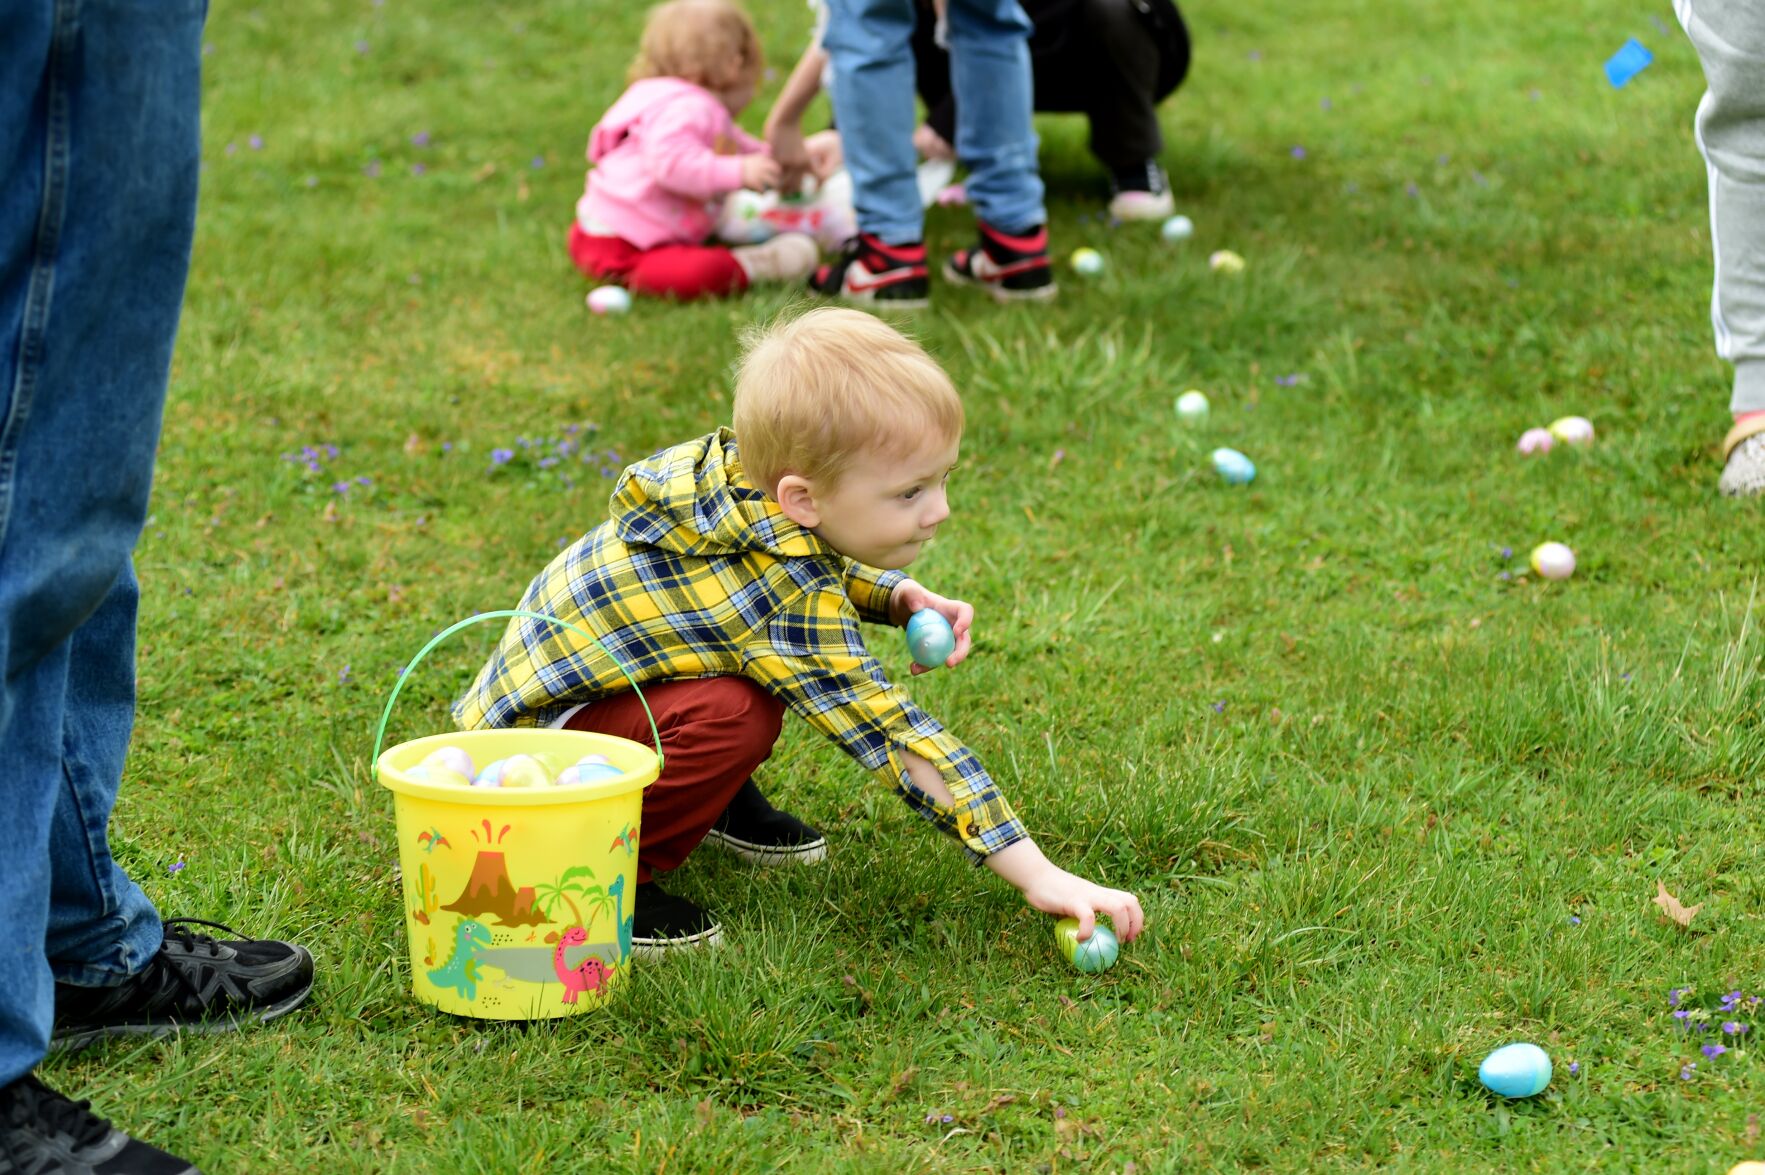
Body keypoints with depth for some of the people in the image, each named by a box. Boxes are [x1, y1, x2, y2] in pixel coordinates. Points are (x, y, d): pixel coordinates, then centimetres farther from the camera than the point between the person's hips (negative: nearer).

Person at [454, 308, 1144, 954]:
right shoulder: (794, 607, -35)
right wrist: (1037, 875, -32)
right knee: (731, 717, -31)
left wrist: (893, 597, -3)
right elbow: (896, 739, -33)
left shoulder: (744, 474, -11)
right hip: (534, 734, -9)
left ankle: (717, 799, 21)